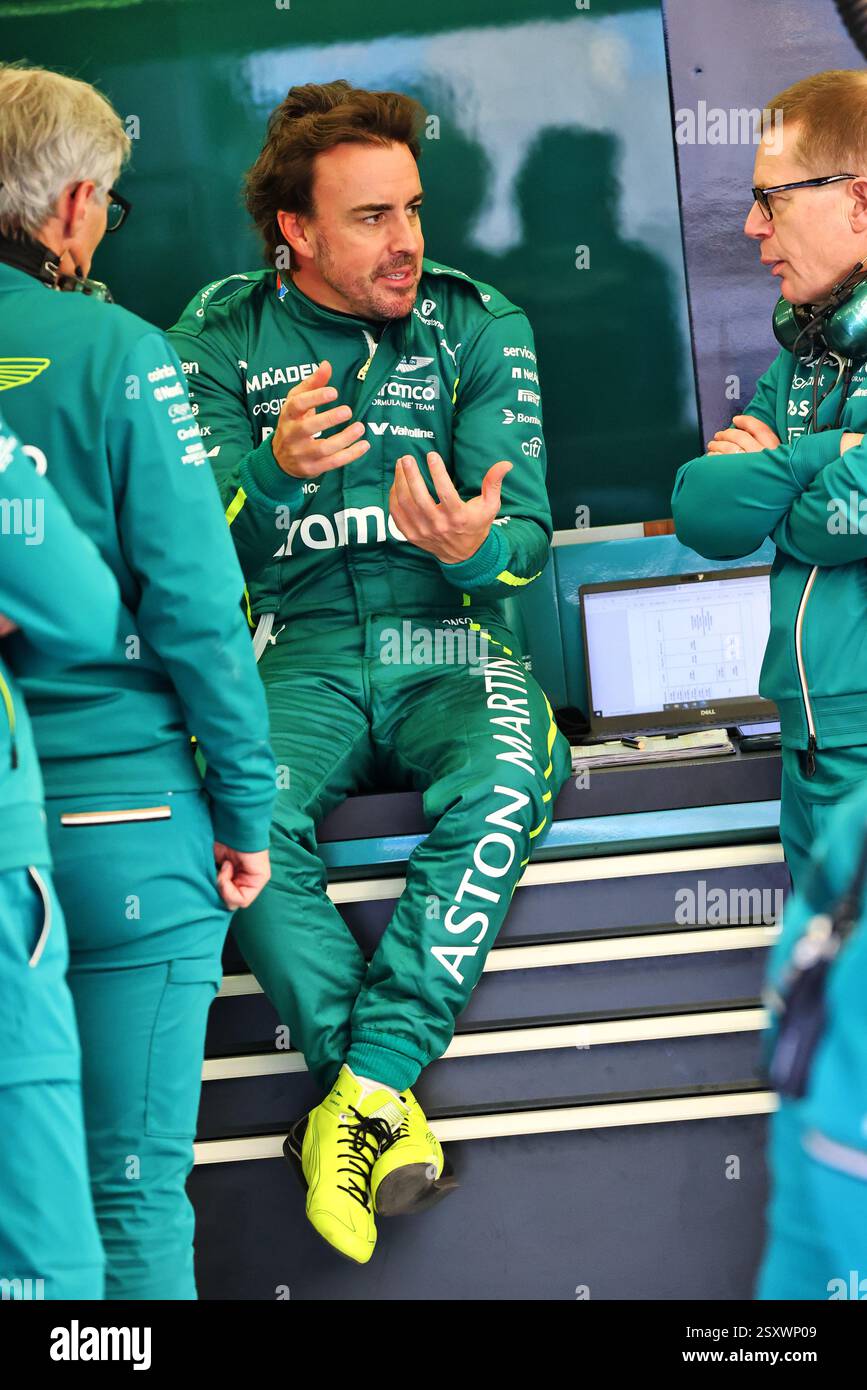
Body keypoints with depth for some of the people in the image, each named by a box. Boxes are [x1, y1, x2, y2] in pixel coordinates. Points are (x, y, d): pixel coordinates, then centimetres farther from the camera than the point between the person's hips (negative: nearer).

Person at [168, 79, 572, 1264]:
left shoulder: (478, 326, 4)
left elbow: (526, 534, 0)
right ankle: (390, 1106, -27)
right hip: (298, 653, 0)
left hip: (448, 644, 0)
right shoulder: (220, 336, 4)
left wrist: (476, 547, -26)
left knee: (505, 787, -35)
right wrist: (276, 472, -23)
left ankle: (365, 1091, -30)